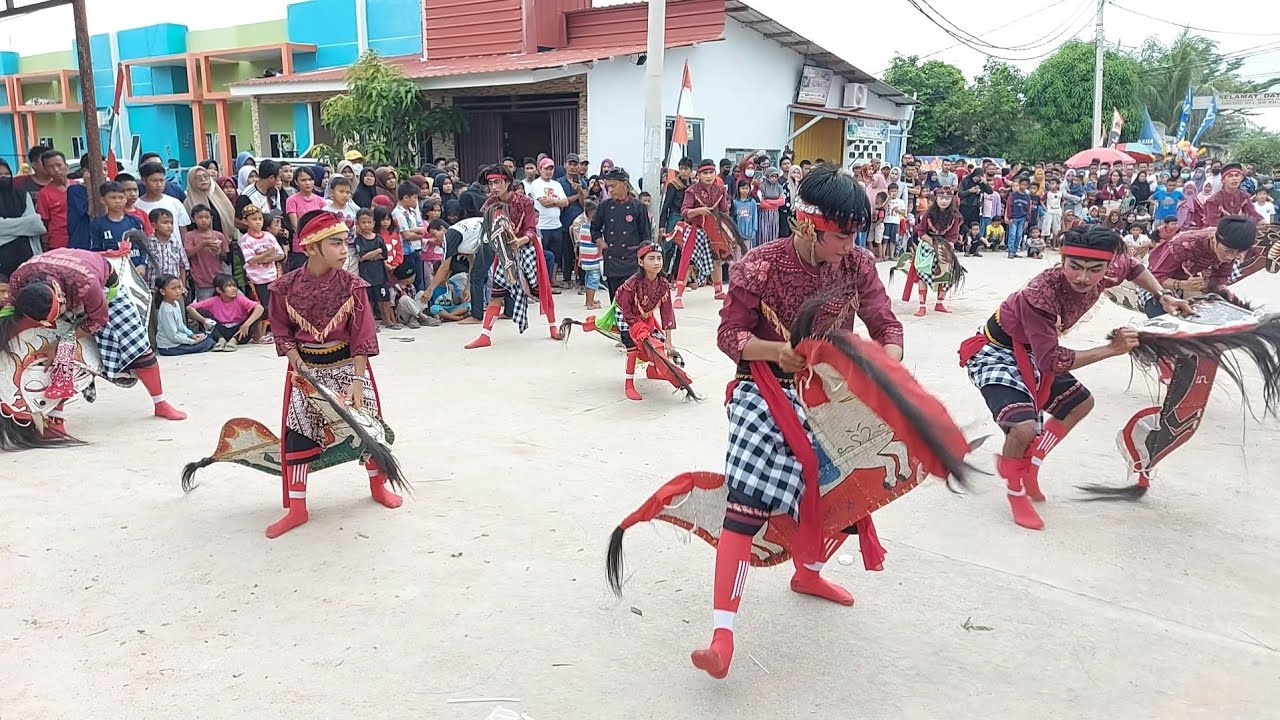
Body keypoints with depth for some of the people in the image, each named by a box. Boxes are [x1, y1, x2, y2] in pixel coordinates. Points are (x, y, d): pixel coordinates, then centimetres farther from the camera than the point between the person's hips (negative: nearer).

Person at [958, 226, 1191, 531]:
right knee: (1024, 427, -27)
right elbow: (1052, 361, -33)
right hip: (993, 353, -9)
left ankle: (1024, 466, 29)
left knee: (1080, 403, 20)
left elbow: (1133, 267, 13)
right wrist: (1112, 348, -27)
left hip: (1030, 351, 9)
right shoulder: (1039, 294, -37)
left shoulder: (1106, 272, -14)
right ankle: (1016, 492, 4)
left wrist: (1163, 295, 4)